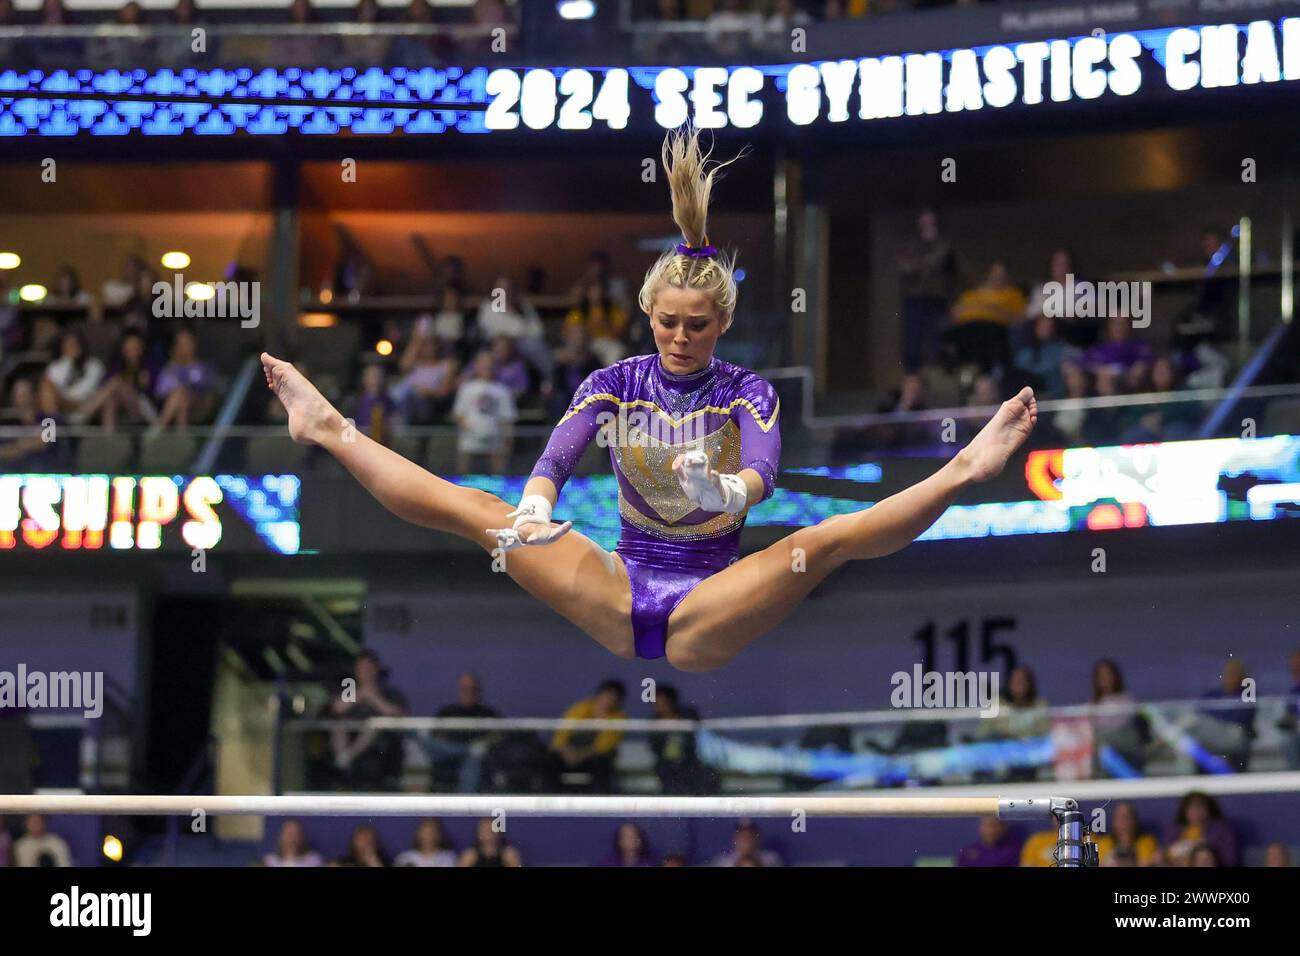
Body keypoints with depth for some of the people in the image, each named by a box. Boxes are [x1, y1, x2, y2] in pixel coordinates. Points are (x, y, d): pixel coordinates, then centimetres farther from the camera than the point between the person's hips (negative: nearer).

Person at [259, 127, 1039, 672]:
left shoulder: (746, 393, -2)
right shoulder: (618, 382, 4)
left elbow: (764, 469, -23)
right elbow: (560, 454, -14)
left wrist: (730, 490, -49)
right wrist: (535, 509, -38)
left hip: (707, 614, -2)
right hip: (619, 599, 2)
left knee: (829, 539, -29)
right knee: (480, 513, -12)